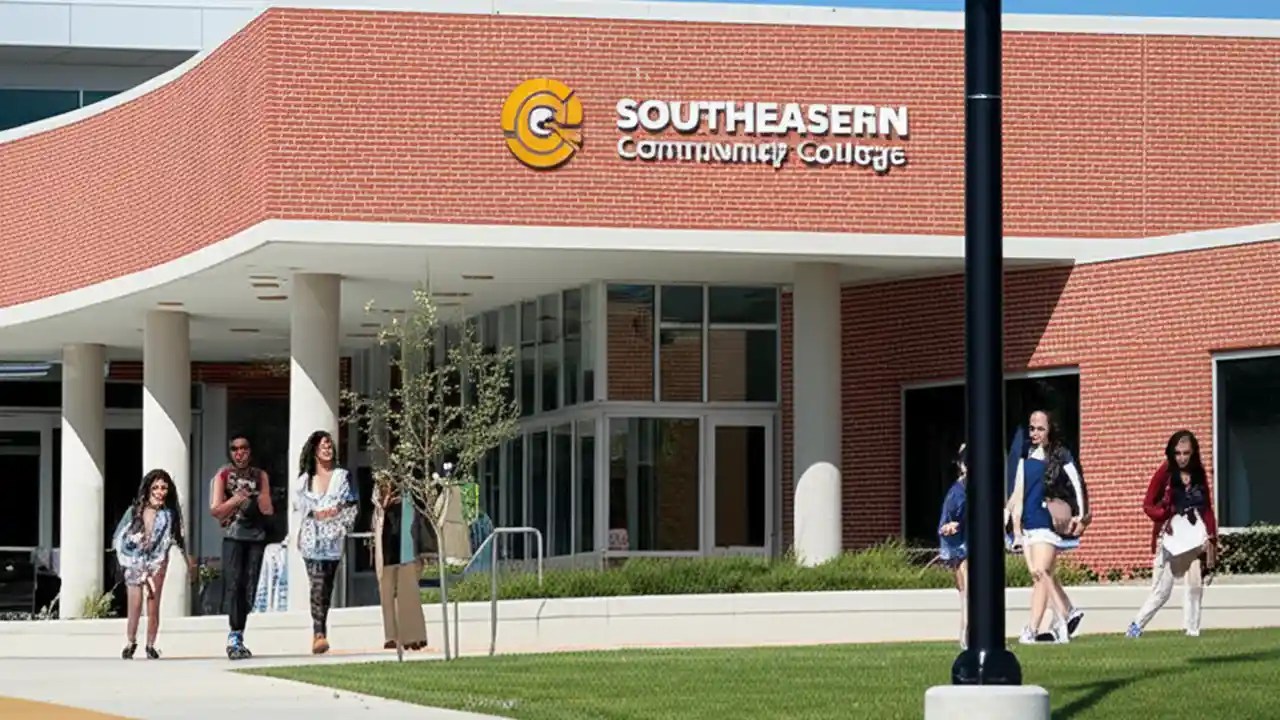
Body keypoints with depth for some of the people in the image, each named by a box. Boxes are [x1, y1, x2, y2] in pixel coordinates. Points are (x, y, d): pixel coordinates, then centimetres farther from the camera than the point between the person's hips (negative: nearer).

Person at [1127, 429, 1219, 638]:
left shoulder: (1198, 474, 8)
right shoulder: (1165, 472, -3)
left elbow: (1207, 509, 10)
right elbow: (1148, 505, -3)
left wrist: (1211, 539, 2)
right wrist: (1165, 515, -21)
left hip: (1196, 536, 4)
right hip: (1171, 537, -4)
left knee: (1196, 586, 2)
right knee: (1162, 590, -4)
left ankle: (1192, 630, 8)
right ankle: (1137, 625, 7)